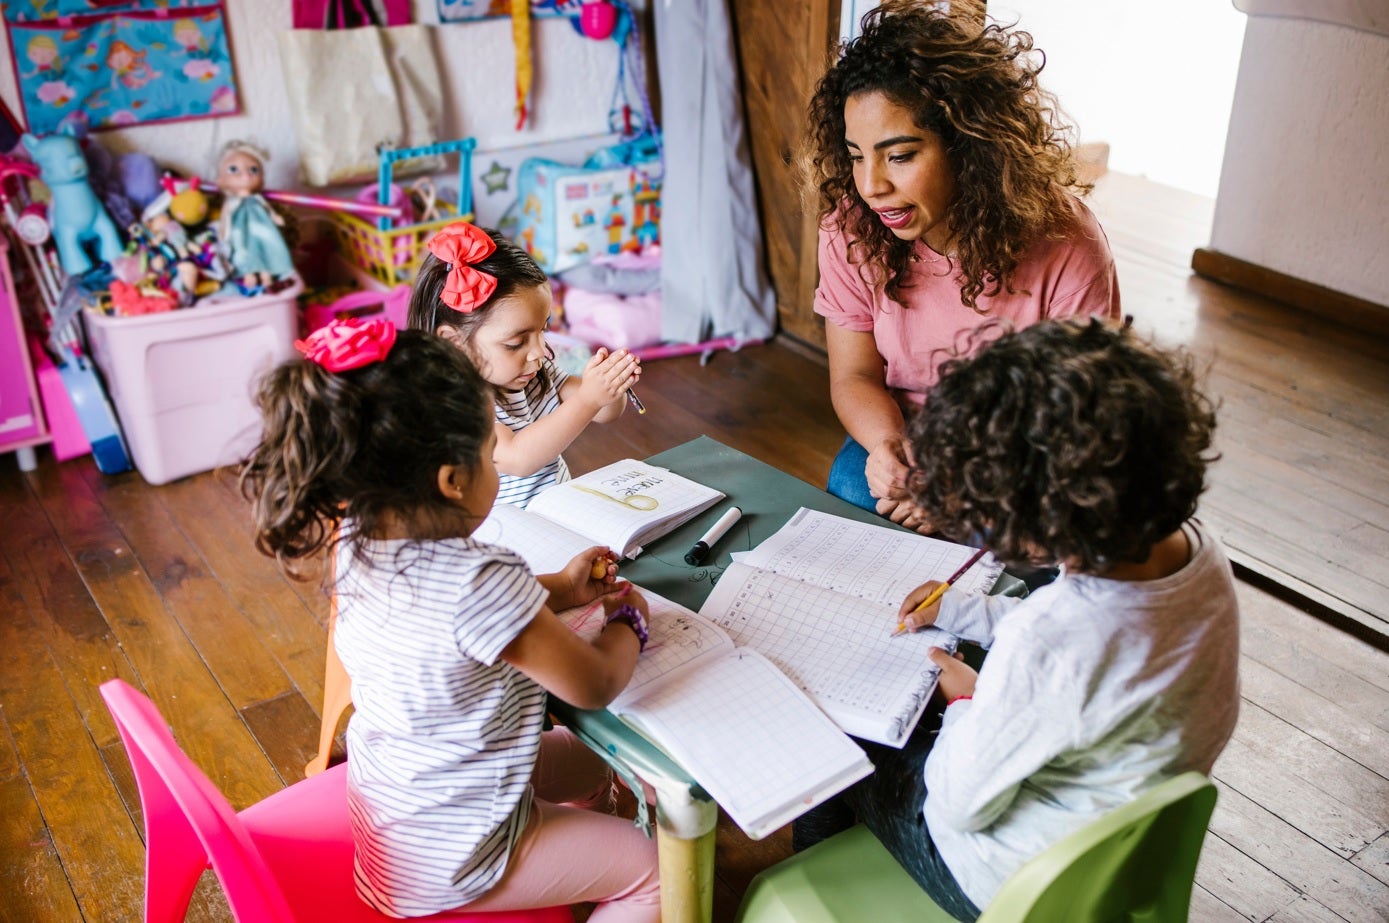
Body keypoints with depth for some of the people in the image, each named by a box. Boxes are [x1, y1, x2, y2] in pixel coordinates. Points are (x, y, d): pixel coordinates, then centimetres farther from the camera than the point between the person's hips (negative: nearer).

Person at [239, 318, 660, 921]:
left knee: (589, 763, 27)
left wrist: (558, 590, 4)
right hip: (449, 856, -8)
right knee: (654, 873, 6)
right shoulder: (483, 581, -36)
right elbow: (595, 685, -22)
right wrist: (629, 621, -2)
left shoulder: (357, 544, -11)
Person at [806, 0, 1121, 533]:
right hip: (905, 438, 2)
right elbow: (855, 376, -4)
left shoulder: (1066, 247, -22)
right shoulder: (850, 228, -14)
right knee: (853, 487, -28)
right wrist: (888, 444, -27)